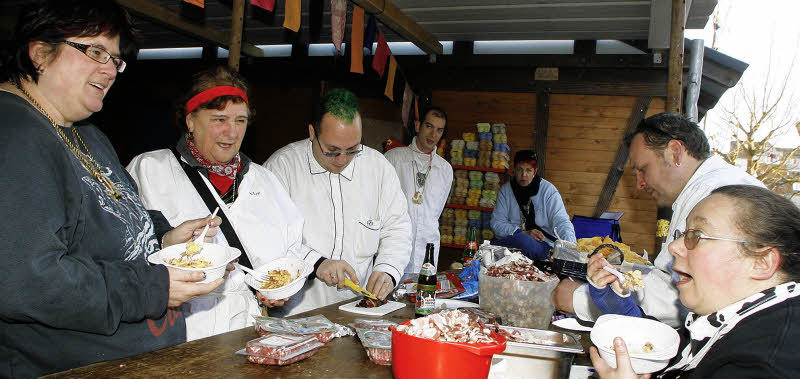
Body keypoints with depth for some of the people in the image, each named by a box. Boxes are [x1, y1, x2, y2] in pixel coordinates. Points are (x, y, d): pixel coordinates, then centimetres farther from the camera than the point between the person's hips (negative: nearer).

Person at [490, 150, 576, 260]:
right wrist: (524, 233, -15)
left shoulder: (548, 190, 2)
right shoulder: (505, 190, 7)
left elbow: (561, 221, -8)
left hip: (542, 244, -1)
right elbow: (496, 223, 0)